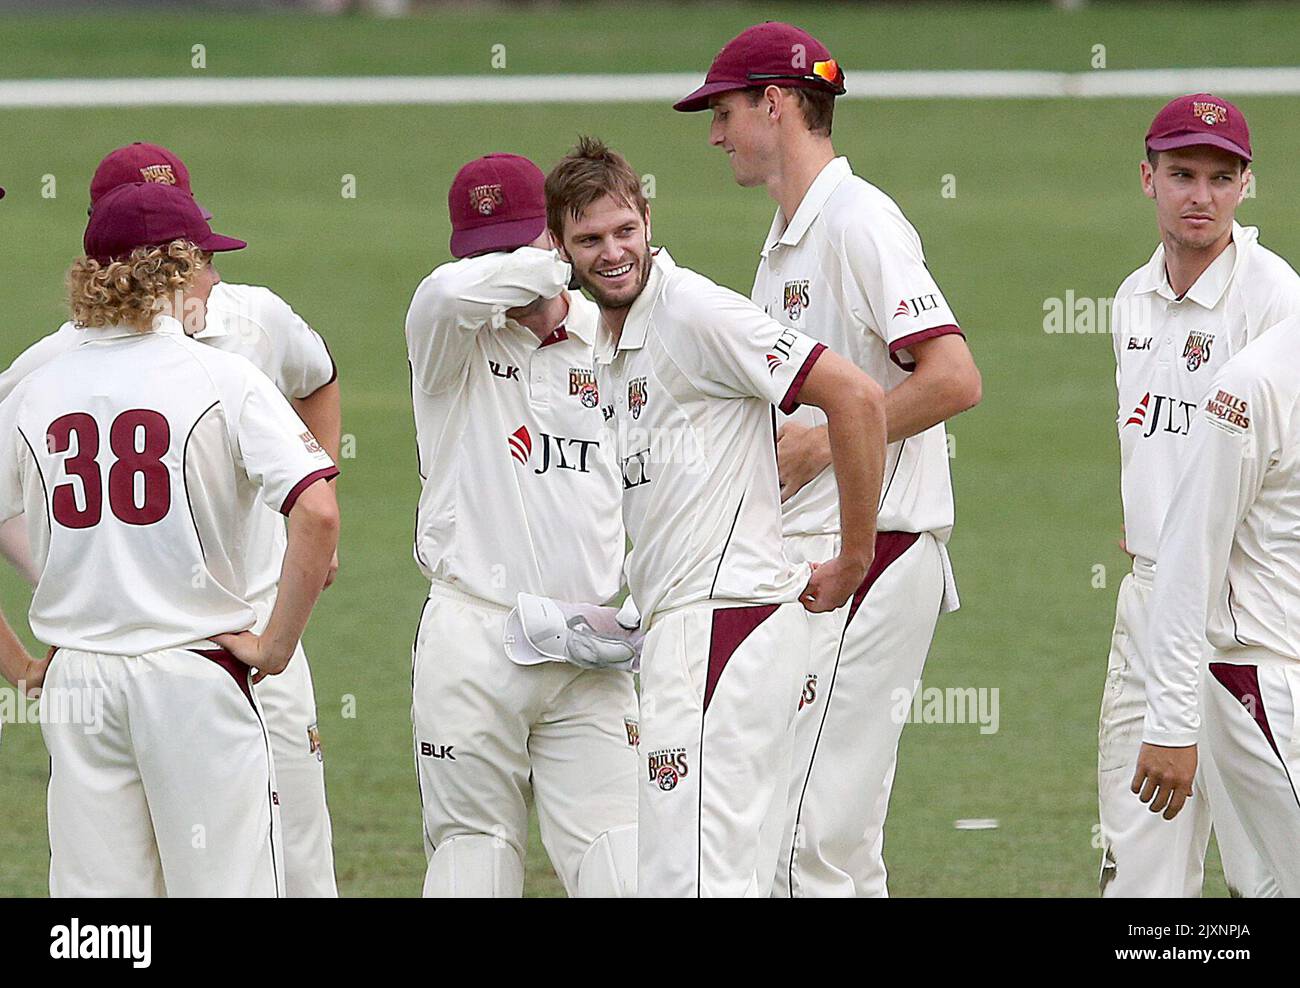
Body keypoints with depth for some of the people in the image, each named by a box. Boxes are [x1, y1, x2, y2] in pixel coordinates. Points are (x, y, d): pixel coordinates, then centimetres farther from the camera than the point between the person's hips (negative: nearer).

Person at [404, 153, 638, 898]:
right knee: (473, 859, 2)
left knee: (622, 869, -7)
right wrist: (562, 261, -17)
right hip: (475, 635, -2)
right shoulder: (451, 334, -1)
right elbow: (452, 293, -27)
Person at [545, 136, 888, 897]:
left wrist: (855, 558, -13)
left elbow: (857, 397, -17)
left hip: (727, 608, -10)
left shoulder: (696, 312, -11)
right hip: (677, 623, 10)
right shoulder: (609, 343, 17)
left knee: (696, 878, -13)